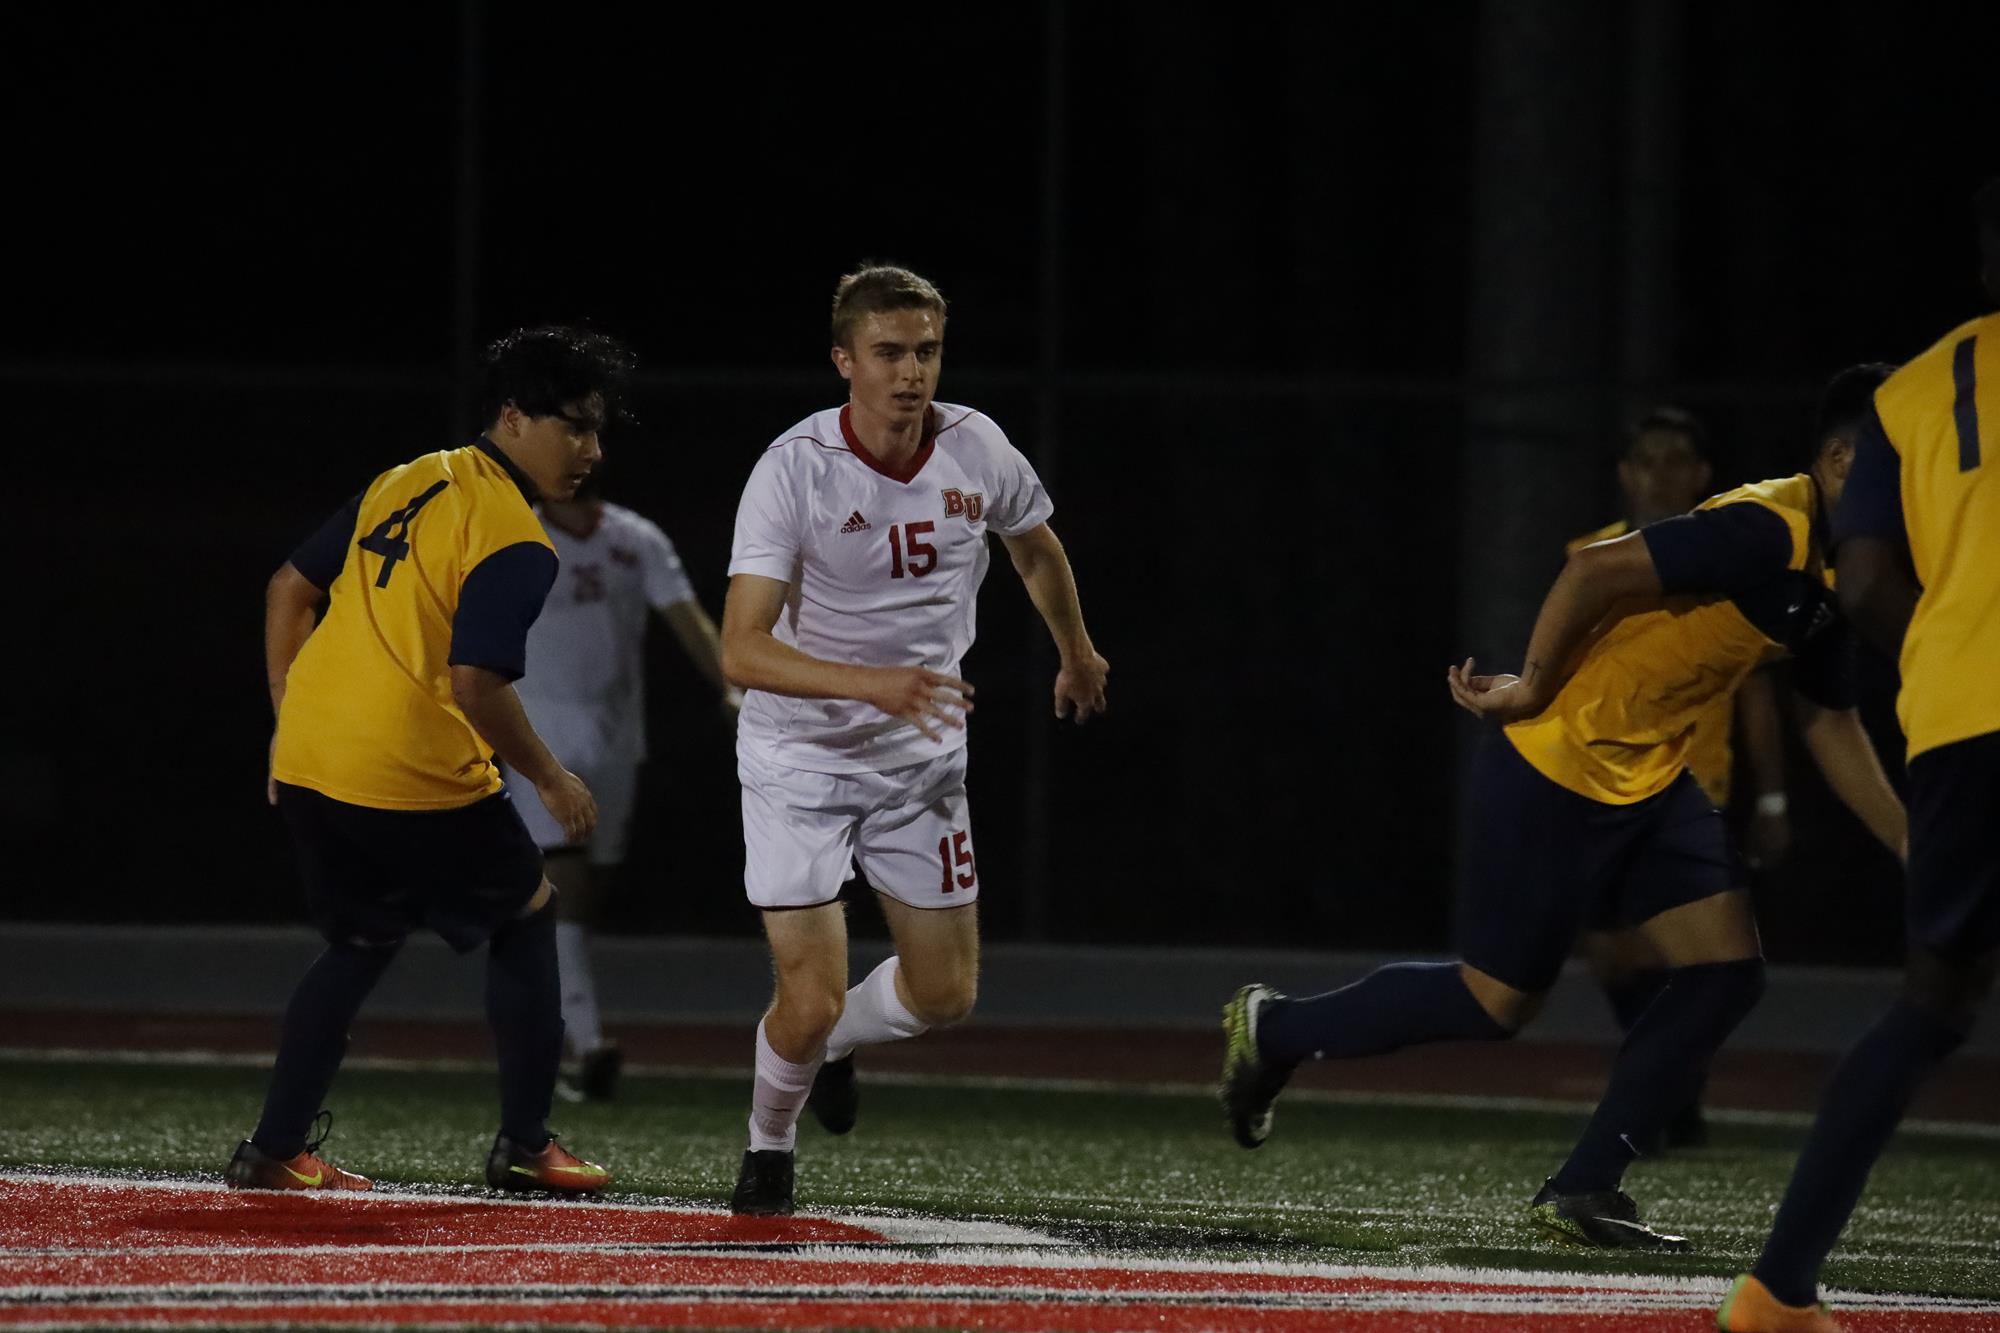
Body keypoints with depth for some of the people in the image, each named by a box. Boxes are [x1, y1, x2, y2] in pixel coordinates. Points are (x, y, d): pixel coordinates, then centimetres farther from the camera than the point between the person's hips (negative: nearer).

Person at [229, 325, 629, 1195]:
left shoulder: (404, 484, 13)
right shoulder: (515, 543, -12)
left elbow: (291, 590, 17)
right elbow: (476, 683, -20)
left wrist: (290, 722, 21)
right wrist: (551, 780, -6)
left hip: (307, 761, 7)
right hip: (417, 778, -7)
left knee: (360, 943, 23)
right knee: (527, 914, 15)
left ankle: (277, 1149, 18)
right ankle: (524, 1145, 17)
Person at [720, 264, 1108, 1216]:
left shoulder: (976, 450, -9)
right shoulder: (794, 471, -23)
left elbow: (1035, 547, 15)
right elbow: (743, 650, -30)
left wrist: (1077, 654, 31)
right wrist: (874, 684, -44)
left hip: (923, 759, 5)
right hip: (800, 756, -4)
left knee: (944, 993, 8)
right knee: (810, 998, -11)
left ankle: (834, 1042, 42)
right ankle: (769, 1145, 21)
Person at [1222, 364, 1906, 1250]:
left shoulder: (1828, 574, 7)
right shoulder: (1761, 534, -24)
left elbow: (1831, 724, 18)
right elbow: (1594, 573, -28)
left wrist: (1911, 848, 14)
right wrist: (1533, 692, -17)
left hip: (1653, 780, 9)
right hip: (1557, 774, -9)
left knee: (1726, 970, -3)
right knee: (1495, 1002, 1)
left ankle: (1583, 1191, 2)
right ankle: (1273, 1030, 22)